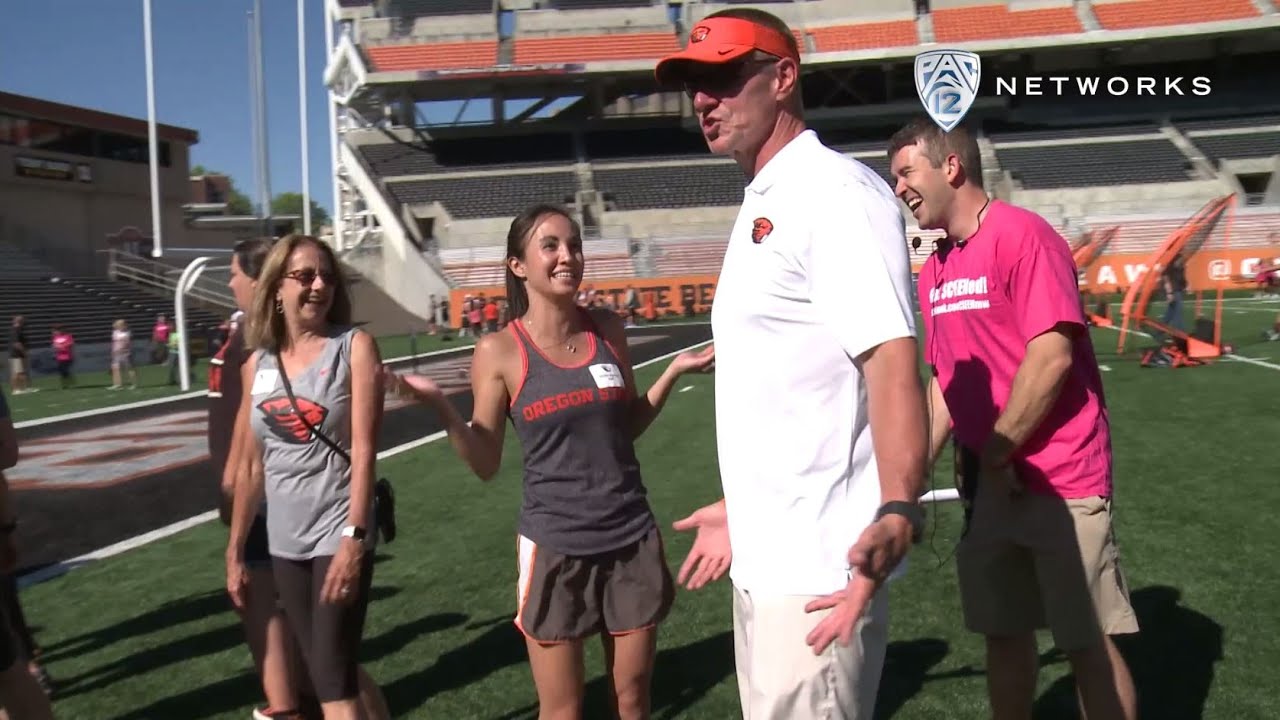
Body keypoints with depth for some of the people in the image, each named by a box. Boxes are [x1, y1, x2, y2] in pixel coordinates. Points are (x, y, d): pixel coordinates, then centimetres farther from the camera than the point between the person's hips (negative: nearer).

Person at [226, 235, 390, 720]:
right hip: (284, 542, 5)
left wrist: (354, 537, -19)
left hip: (338, 535, -5)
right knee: (339, 671, 14)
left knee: (332, 678, -4)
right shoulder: (257, 364, 5)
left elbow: (363, 449, -12)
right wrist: (235, 551, 11)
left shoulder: (354, 346, -7)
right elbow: (251, 465, 10)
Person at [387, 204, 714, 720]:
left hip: (632, 540, 3)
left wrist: (674, 371, 1)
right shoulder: (499, 352, -9)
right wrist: (439, 405, -18)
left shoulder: (609, 331, 1)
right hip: (555, 547, -3)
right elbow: (486, 464, -4)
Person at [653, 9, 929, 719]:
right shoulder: (760, 208, 15)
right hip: (763, 563, 9)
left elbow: (890, 357, -25)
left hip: (819, 569, -9)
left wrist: (897, 511, -39)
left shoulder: (834, 190, -13)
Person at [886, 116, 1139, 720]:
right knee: (1003, 633, 14)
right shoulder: (934, 268, 11)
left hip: (1058, 481, -7)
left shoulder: (1021, 234, -12)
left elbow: (1053, 355, -21)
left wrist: (996, 457, -15)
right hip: (987, 485, 7)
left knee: (1087, 642, 4)